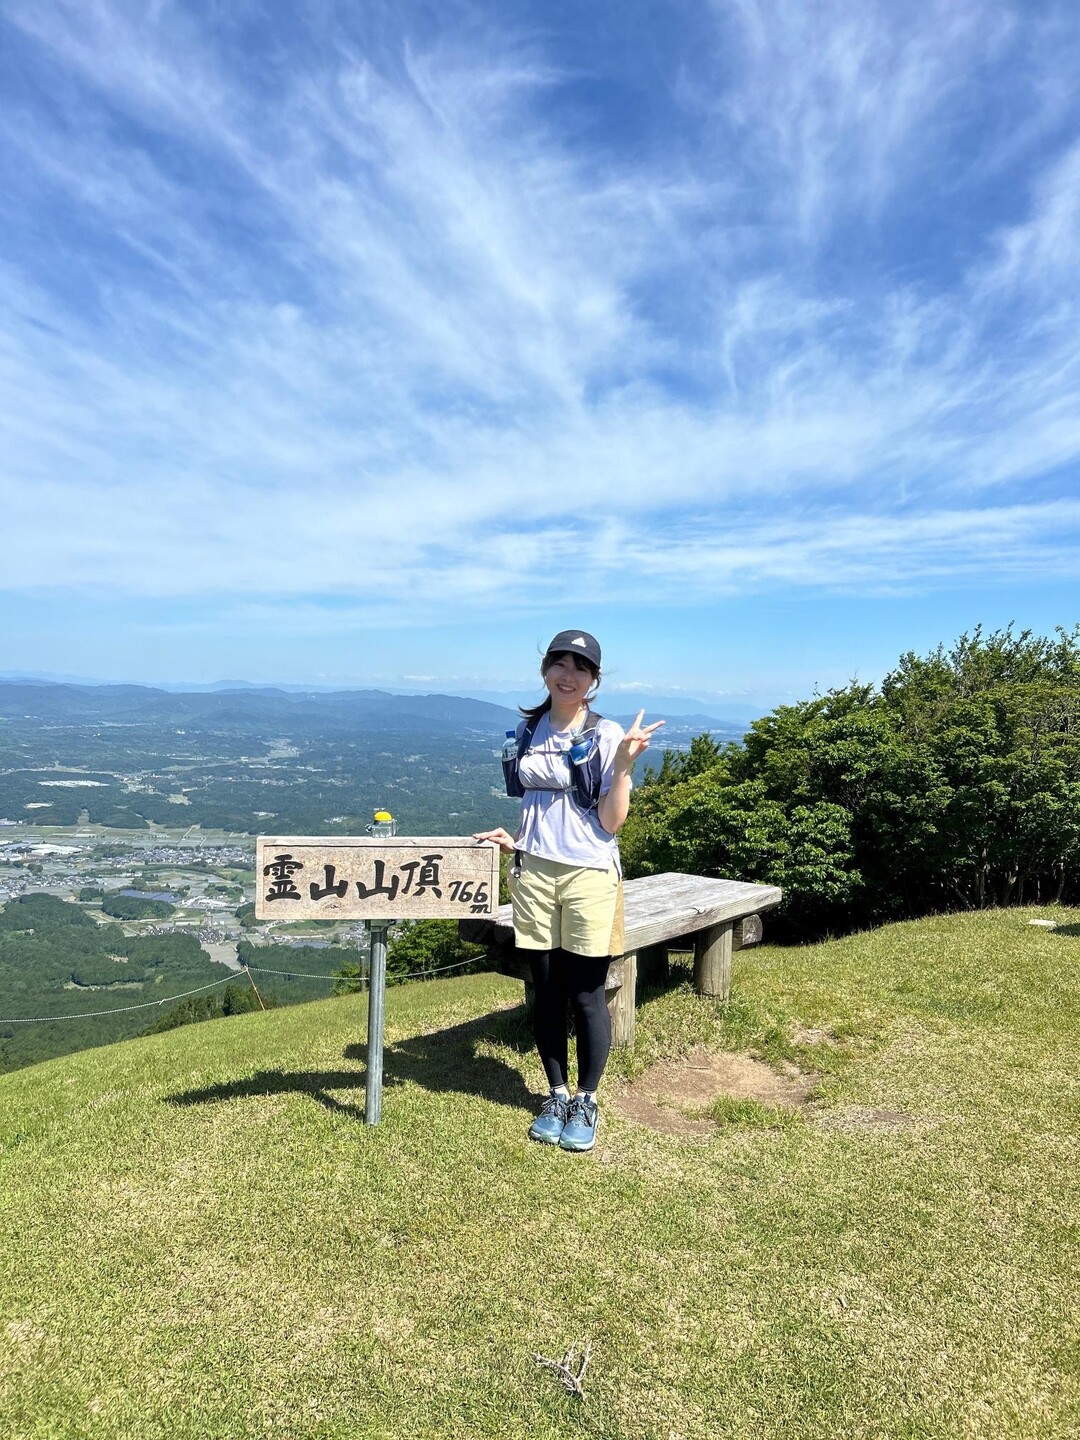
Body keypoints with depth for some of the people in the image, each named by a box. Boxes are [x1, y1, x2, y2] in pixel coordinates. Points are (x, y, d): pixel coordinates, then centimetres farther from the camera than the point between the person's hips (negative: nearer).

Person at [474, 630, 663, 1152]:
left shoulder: (606, 735, -8)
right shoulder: (529, 729, 8)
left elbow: (611, 823, -11)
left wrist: (624, 765, -21)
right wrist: (513, 839, 7)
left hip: (588, 876, -4)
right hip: (534, 873, 4)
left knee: (586, 995, 5)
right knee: (546, 992, 12)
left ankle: (586, 1102, 25)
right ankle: (556, 1094, 30)